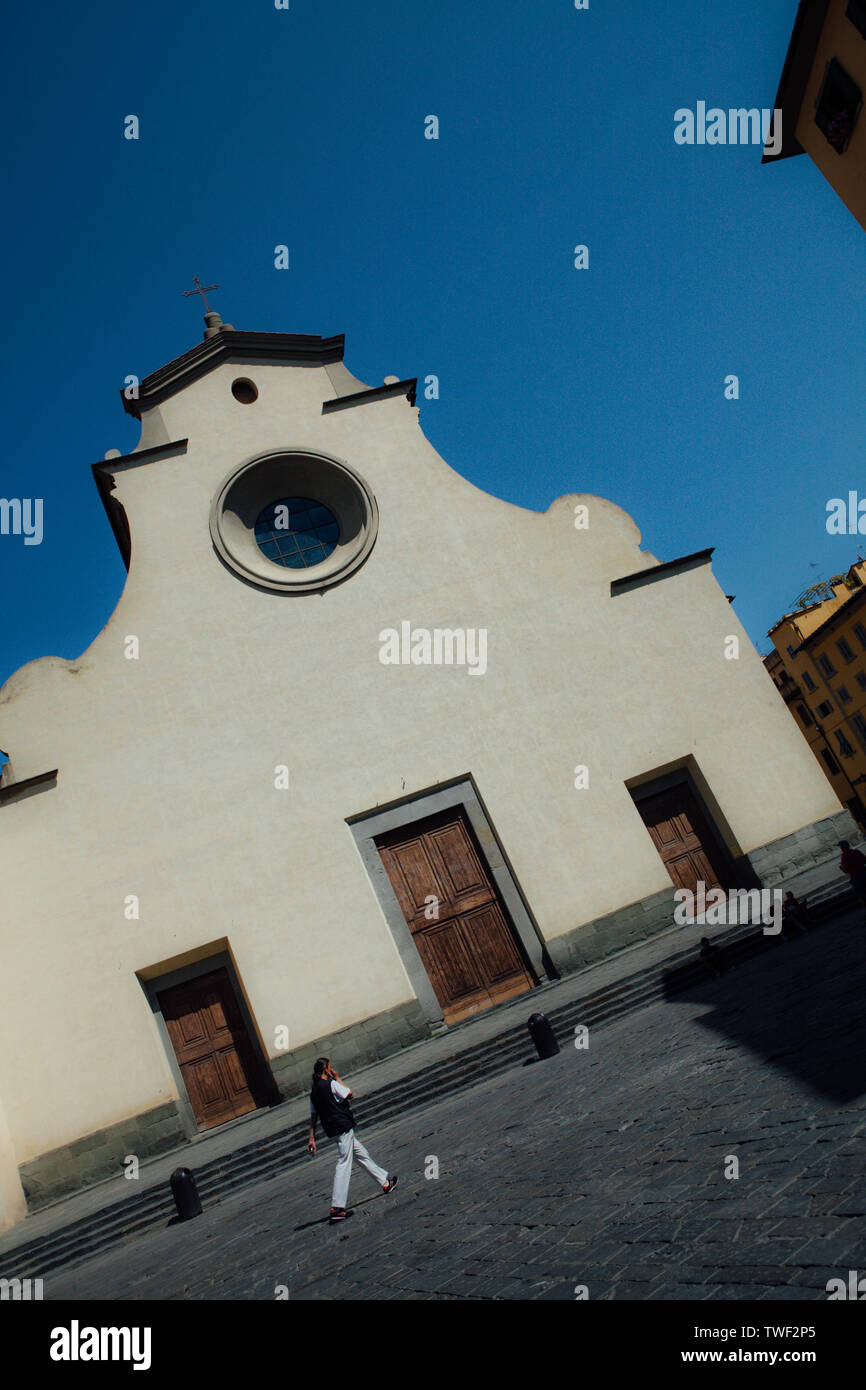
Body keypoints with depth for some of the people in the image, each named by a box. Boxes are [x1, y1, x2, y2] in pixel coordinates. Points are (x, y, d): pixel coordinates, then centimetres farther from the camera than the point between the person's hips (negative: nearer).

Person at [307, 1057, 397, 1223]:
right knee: (344, 1164, -9)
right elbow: (350, 1095, -3)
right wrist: (337, 1078, 2)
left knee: (362, 1154, 18)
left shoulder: (314, 1090, 10)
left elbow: (313, 1116, 10)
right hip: (343, 1126, -9)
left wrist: (311, 1138, 11)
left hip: (332, 1129, 9)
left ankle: (385, 1182, 30)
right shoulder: (331, 1084, -13)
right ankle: (337, 1207, -13)